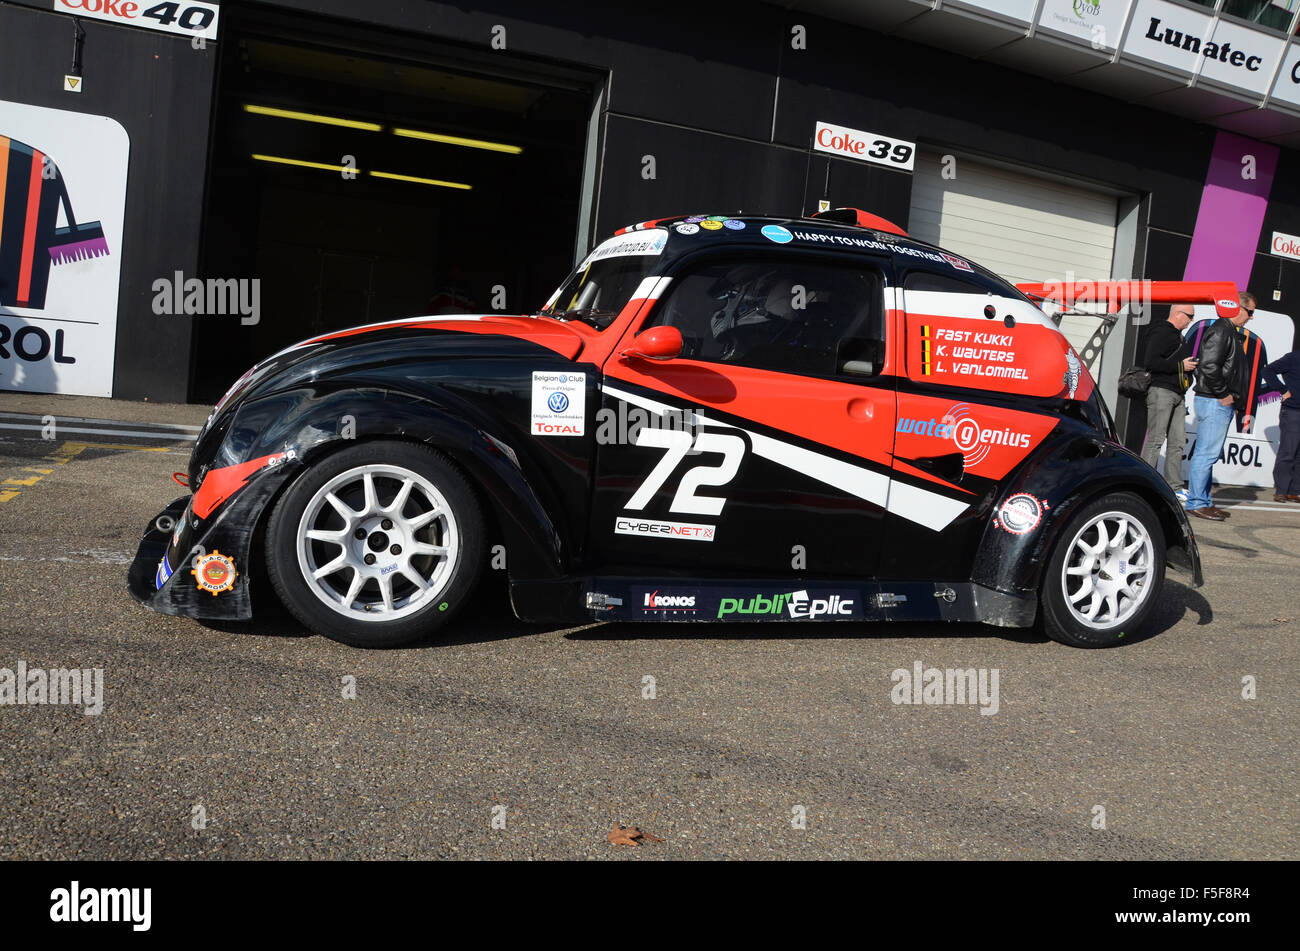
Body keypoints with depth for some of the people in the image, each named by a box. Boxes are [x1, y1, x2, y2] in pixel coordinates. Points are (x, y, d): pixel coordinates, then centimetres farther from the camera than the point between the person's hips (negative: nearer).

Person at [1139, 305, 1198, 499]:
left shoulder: (1177, 335, 22)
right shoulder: (1161, 333, -9)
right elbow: (1150, 362, -20)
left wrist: (1189, 365, 12)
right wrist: (1181, 366, -15)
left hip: (1176, 394, 10)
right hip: (1161, 391, -10)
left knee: (1178, 441, 7)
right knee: (1155, 439, -11)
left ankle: (1174, 487, 11)